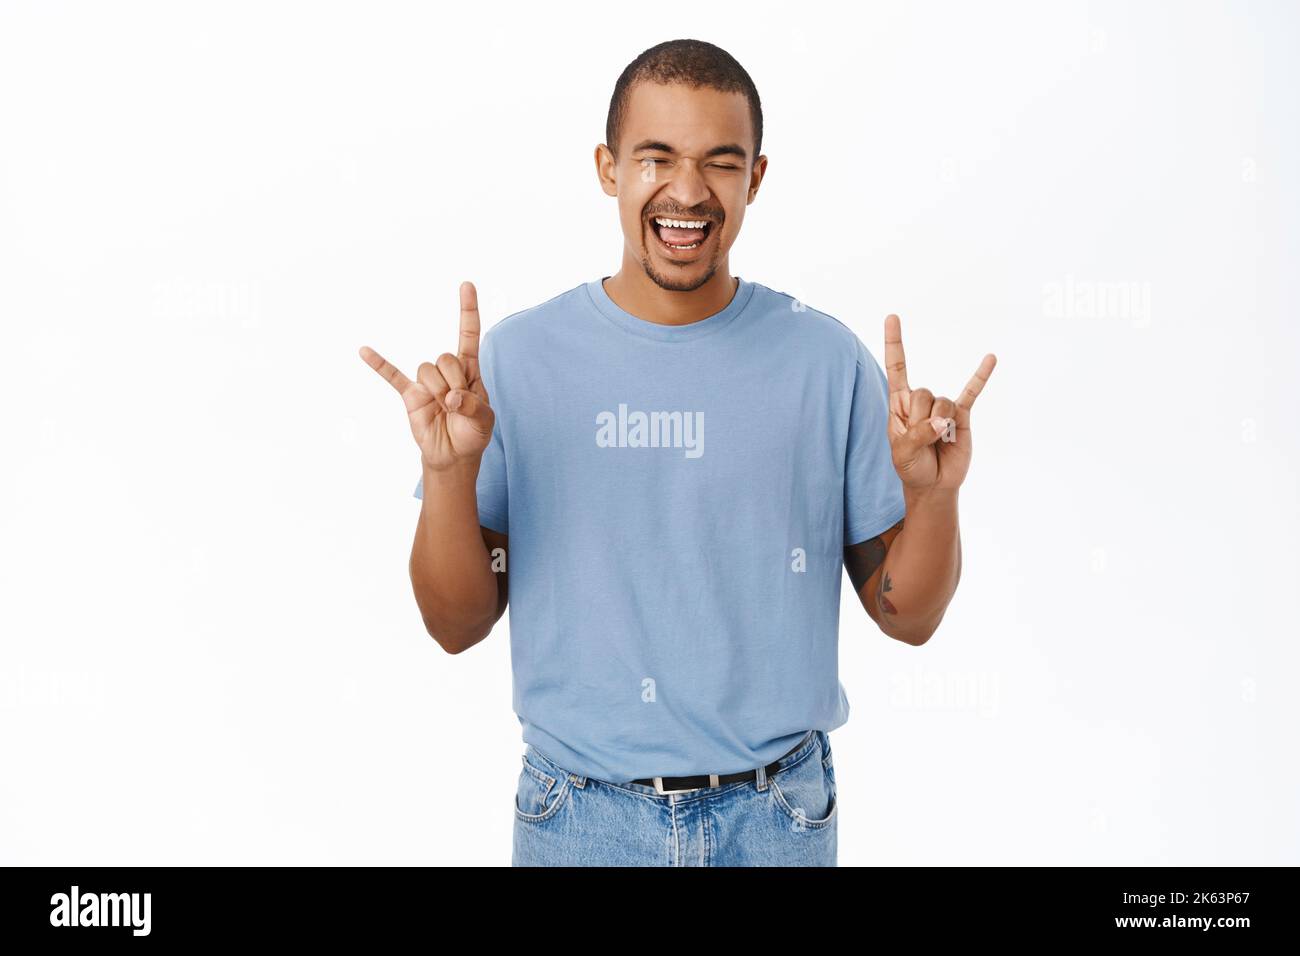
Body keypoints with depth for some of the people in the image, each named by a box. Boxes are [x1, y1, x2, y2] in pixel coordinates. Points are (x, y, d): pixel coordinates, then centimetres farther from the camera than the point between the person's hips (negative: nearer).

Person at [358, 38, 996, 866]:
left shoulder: (828, 359, -6)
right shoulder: (517, 358, -6)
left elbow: (908, 617, -1)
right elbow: (458, 626, -4)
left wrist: (932, 493, -20)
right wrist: (447, 471, -20)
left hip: (776, 817, 0)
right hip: (580, 816, 0)